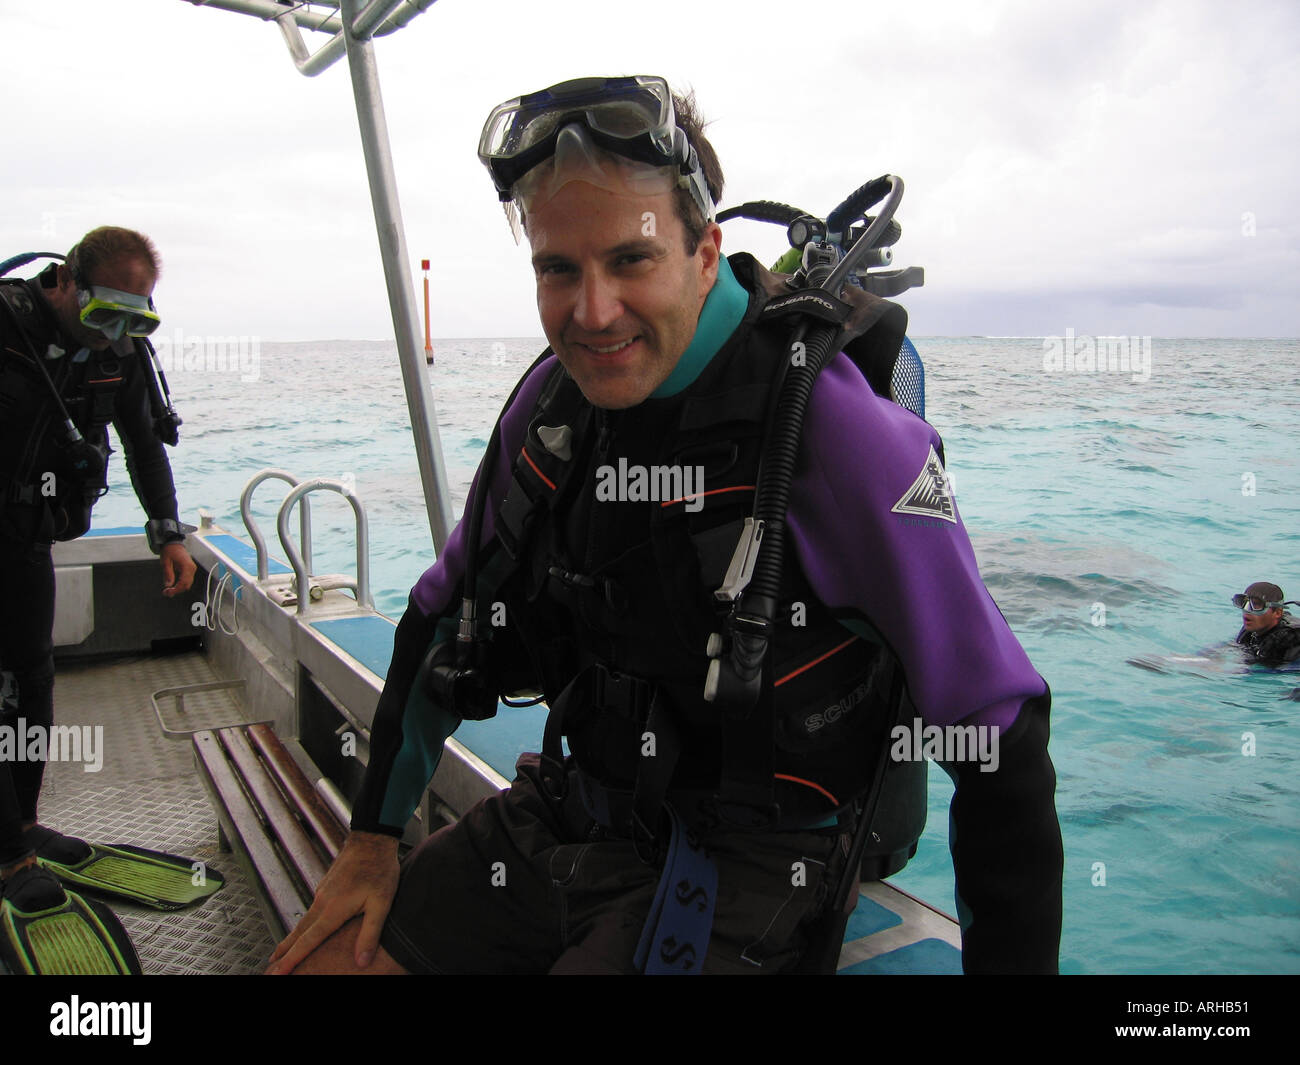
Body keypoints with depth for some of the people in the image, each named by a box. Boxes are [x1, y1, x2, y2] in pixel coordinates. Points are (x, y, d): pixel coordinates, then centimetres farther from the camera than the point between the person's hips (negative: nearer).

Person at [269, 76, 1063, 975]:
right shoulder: (554, 399, -3)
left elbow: (999, 725, -18)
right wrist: (371, 841, 8)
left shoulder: (838, 430, -23)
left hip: (739, 866, -5)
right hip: (568, 811, 6)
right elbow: (446, 616, 8)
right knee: (319, 958, 3)